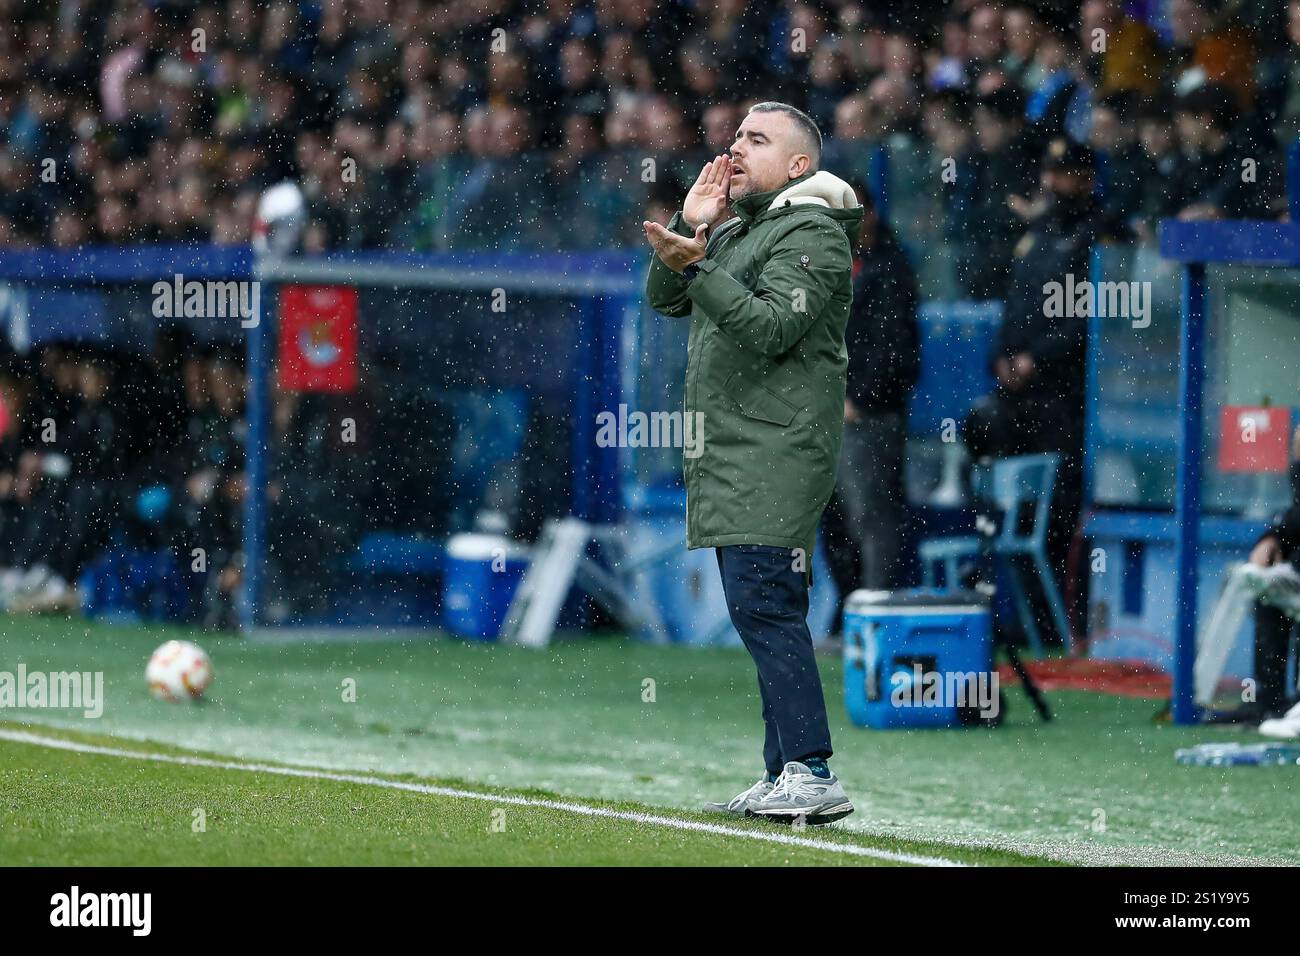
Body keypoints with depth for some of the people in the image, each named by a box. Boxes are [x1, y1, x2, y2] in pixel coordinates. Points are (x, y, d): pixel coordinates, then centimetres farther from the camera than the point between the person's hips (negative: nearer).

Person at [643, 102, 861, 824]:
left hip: (778, 452, -10)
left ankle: (812, 776, -21)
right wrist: (688, 228, 4)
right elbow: (666, 299, 17)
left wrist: (696, 266, -27)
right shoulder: (736, 231, 22)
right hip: (732, 457, 10)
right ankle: (785, 779, 10)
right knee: (766, 610, 8)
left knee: (762, 602, -18)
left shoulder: (812, 234, -7)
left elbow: (770, 327, -20)